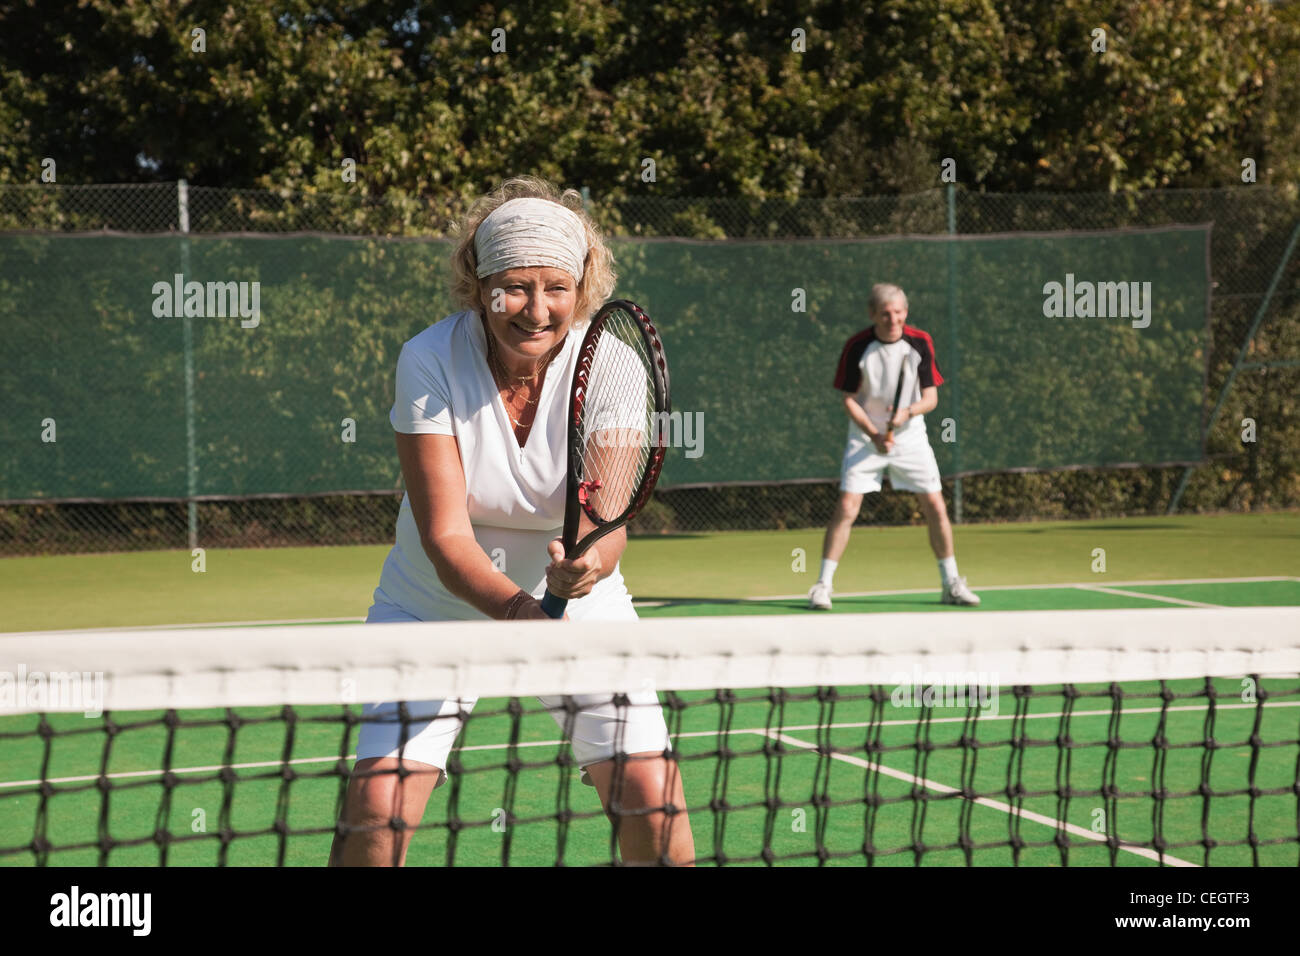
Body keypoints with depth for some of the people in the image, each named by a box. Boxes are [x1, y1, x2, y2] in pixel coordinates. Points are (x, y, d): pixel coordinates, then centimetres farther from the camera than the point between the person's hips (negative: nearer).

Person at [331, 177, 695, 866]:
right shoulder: (430, 361, -22)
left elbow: (605, 519, -27)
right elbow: (445, 533, -26)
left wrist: (587, 561, -50)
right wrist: (518, 609, -44)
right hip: (437, 603, -1)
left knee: (652, 796, -10)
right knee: (377, 804, -16)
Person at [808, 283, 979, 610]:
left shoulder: (920, 343, -8)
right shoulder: (857, 347, -12)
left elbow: (931, 397, -6)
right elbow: (849, 399, -7)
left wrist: (908, 412, -27)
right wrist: (874, 435, -20)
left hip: (910, 436, 2)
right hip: (866, 437, -2)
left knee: (935, 507, -1)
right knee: (846, 508, -12)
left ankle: (951, 584, 15)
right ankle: (822, 585, -4)